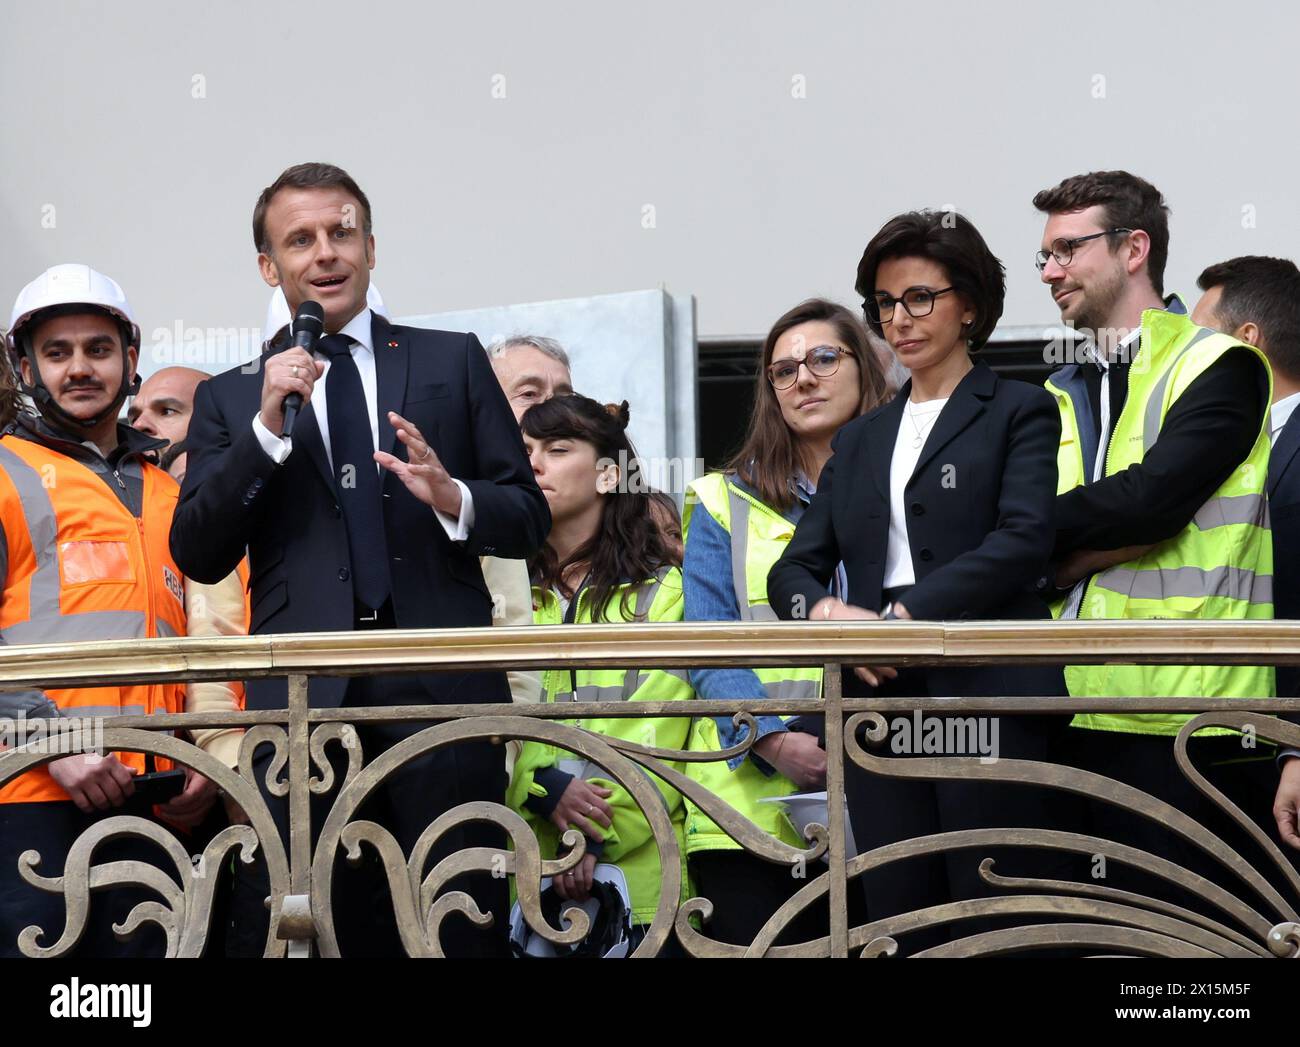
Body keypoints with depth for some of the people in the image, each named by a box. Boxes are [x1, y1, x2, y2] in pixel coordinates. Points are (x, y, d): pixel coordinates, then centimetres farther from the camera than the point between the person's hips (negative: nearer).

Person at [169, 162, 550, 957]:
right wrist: (267, 429, -7)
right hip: (302, 697, 0)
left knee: (463, 923, 0)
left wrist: (451, 497, -11)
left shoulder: (453, 362, 13)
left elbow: (530, 518, 11)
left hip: (442, 685, 0)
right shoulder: (230, 398, 13)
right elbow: (198, 558, 3)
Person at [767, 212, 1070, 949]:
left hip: (986, 698, -5)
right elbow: (796, 567, 16)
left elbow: (1024, 540, -10)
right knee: (900, 920, 3)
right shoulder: (860, 441, 22)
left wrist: (906, 615, -18)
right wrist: (824, 610, -8)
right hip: (881, 700, 5)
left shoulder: (1018, 412, 6)